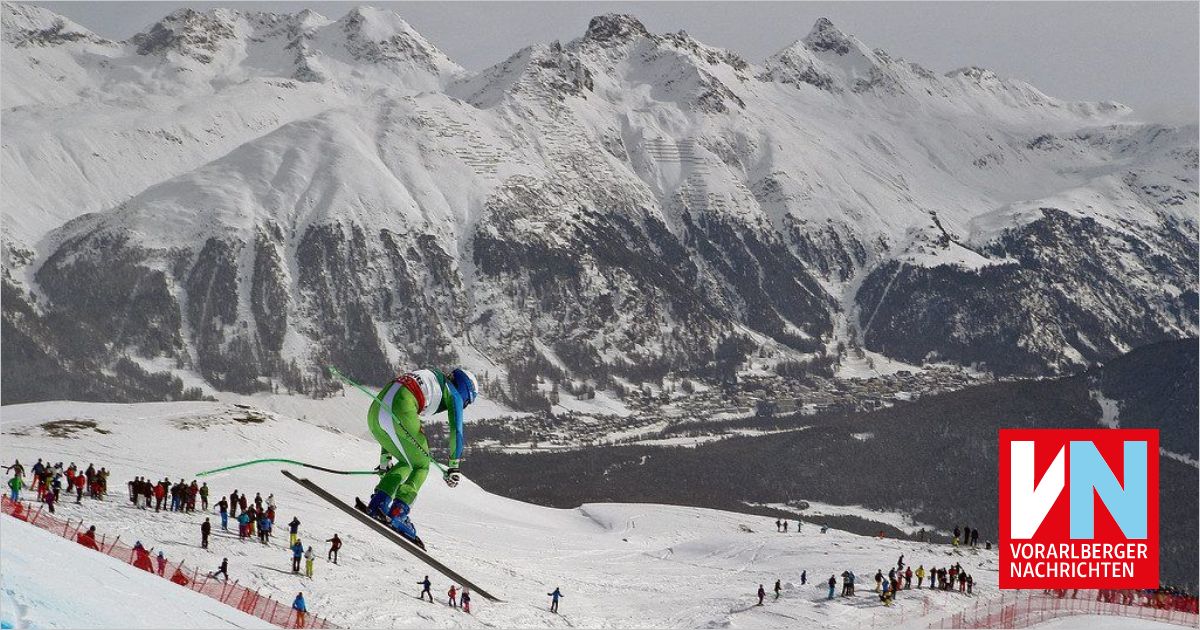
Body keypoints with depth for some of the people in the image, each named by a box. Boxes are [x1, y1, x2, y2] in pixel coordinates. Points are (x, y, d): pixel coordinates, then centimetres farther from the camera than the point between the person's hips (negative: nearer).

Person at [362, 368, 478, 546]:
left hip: (375, 412, 7)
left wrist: (385, 458, 42)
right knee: (421, 466, 8)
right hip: (399, 411, -7)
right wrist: (453, 466, 11)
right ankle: (397, 513, -9)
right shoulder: (453, 394, 18)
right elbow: (456, 430, 7)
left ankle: (377, 503, 8)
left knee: (406, 464, 24)